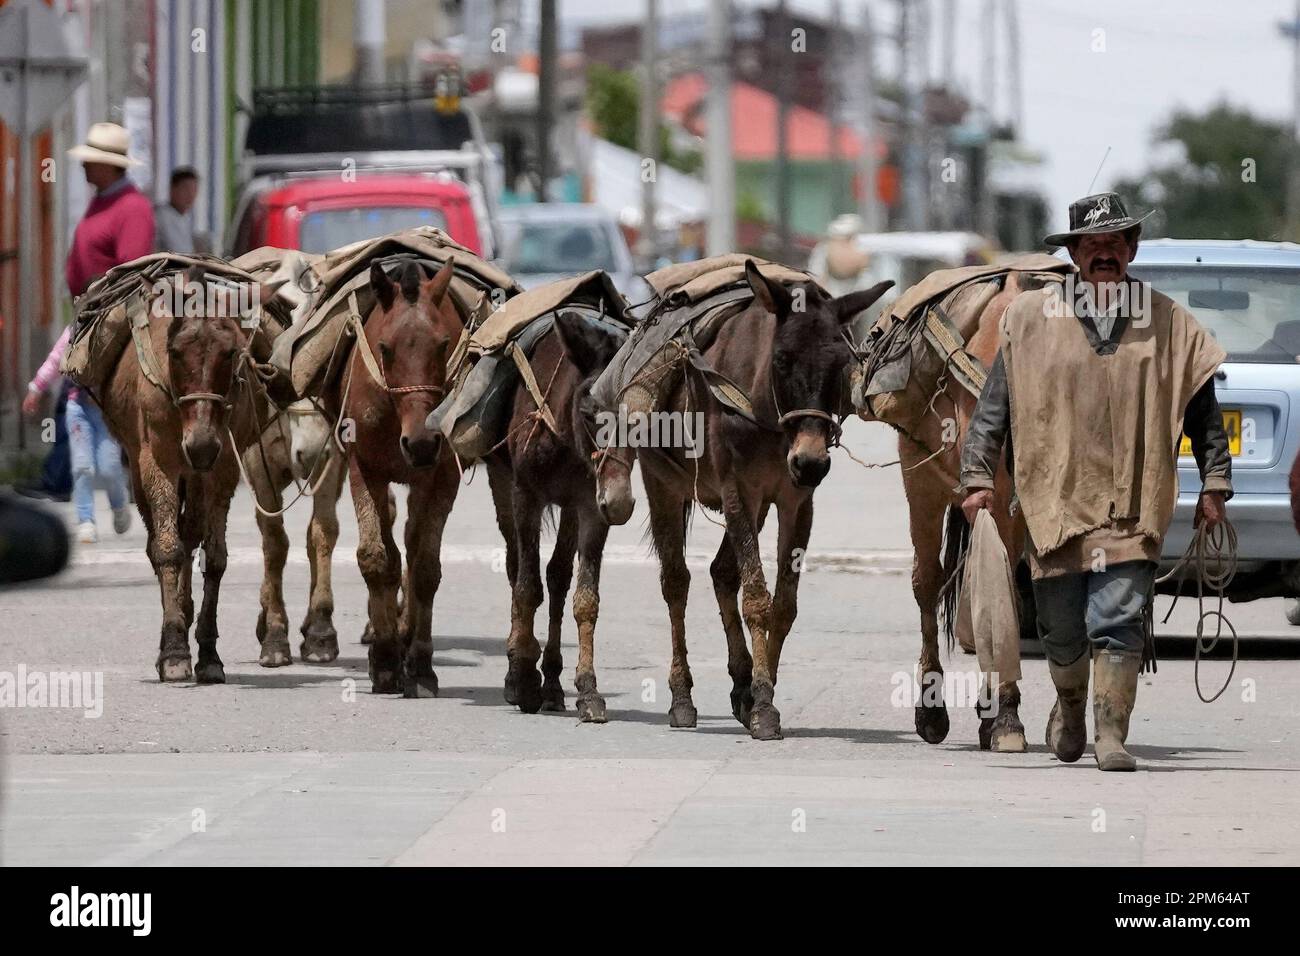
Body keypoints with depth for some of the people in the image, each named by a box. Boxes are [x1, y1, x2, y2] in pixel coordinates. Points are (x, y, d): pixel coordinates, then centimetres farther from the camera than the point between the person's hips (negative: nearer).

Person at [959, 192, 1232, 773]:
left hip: (1132, 509, -1)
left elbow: (1203, 412, 11)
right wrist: (978, 476, 0)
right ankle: (1070, 704, 37)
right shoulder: (1029, 319, 4)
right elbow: (993, 407, 6)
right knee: (1062, 631, 8)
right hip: (1053, 502, 1)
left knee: (1118, 625, -11)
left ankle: (1111, 737, -9)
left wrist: (1214, 485, 7)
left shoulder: (1168, 323, 6)